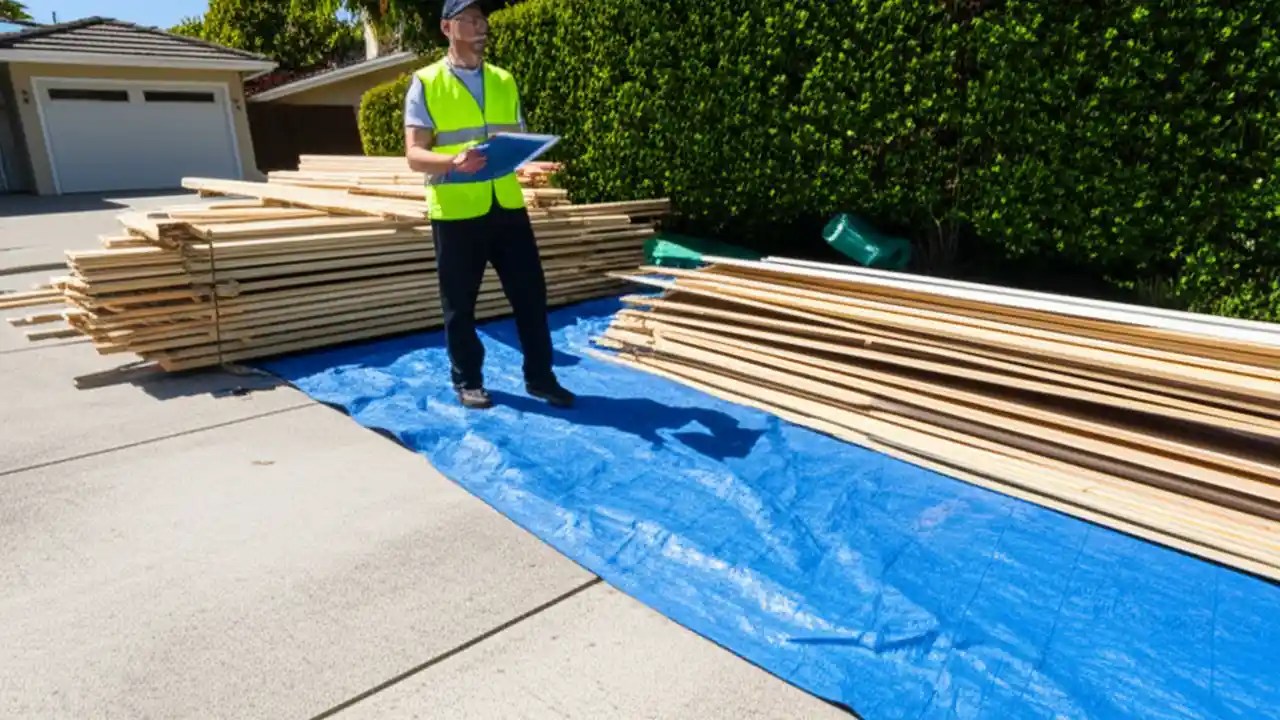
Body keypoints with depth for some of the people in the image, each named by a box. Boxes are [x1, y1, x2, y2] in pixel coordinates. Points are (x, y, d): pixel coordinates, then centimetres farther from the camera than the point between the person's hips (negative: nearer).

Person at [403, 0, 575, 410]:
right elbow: (415, 155, -8)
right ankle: (467, 381, 22)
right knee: (459, 304, 6)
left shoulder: (504, 81, 13)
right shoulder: (426, 83, -1)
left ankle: (540, 377, 19)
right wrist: (454, 161, -28)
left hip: (507, 206, 4)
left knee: (531, 293, 6)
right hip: (455, 211, -4)